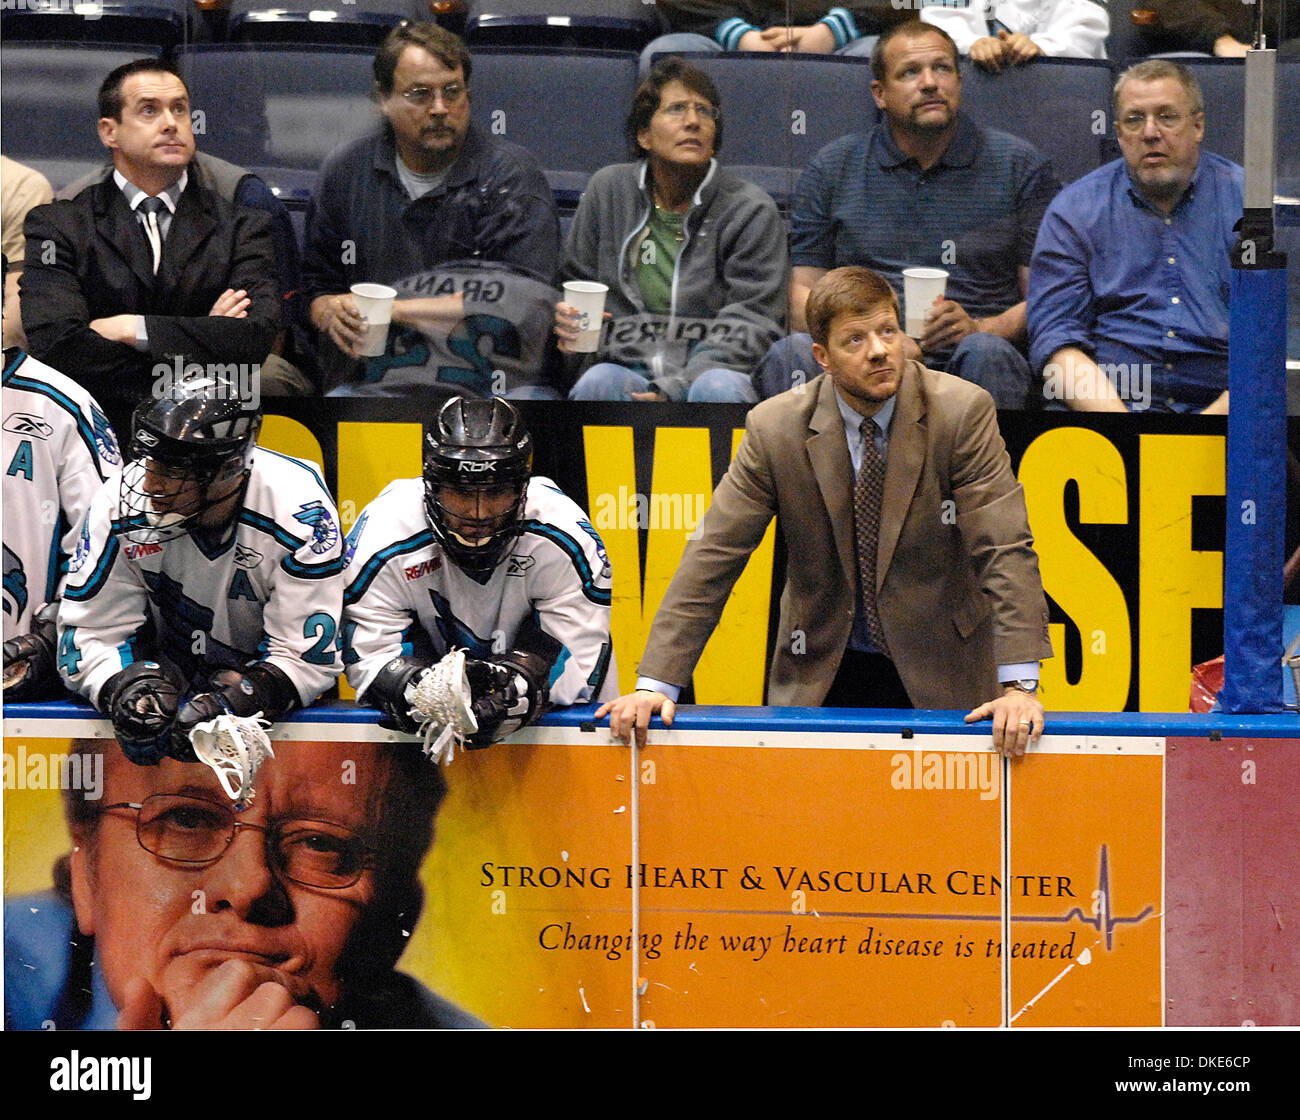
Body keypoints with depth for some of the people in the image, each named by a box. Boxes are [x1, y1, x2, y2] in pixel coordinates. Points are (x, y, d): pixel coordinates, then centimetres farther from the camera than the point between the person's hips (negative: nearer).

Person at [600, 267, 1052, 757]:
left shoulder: (962, 412, -10)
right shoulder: (774, 427, -7)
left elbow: (1004, 547, -16)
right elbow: (714, 555, -7)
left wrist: (1018, 684, -27)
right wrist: (655, 684, -15)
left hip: (942, 673, -1)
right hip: (821, 676, 1)